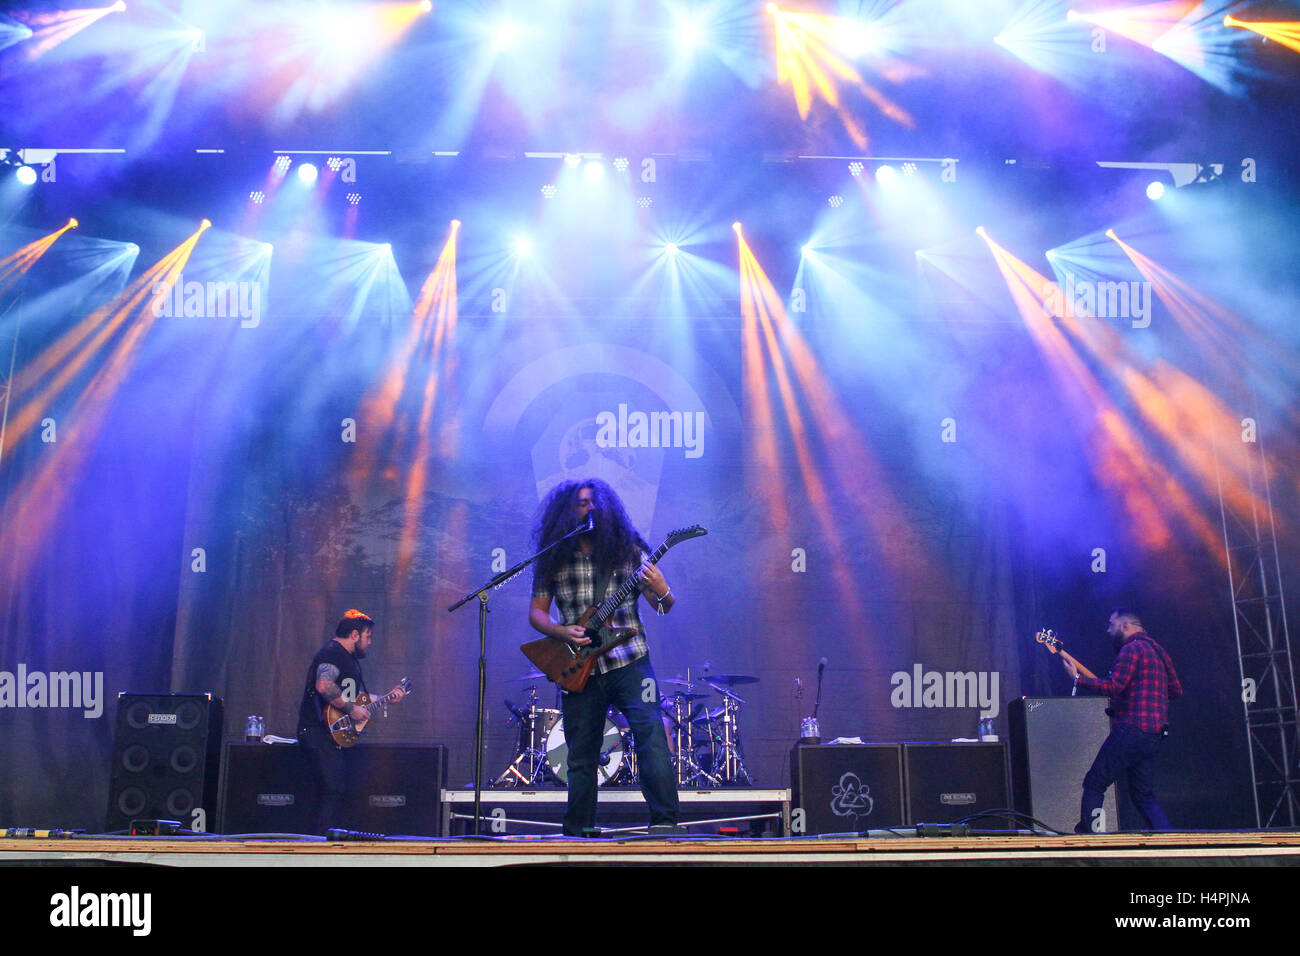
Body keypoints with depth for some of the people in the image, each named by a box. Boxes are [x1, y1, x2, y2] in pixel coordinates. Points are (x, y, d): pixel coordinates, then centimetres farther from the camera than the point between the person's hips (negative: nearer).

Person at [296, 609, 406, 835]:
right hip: (319, 733, -11)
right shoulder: (331, 653, -12)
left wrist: (388, 698, 20)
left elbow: (357, 696, 29)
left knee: (336, 789, 12)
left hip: (333, 734, 11)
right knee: (334, 789, -15)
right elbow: (324, 686, -30)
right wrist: (352, 709, -23)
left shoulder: (350, 659, 22)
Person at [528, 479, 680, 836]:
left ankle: (665, 821, -11)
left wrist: (662, 593, -19)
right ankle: (578, 835, 21)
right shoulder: (553, 559, 6)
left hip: (629, 661, -1)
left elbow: (664, 607, 5)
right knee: (581, 758, 7)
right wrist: (561, 631, -10)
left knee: (652, 737, -16)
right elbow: (536, 612, 10)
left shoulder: (627, 550, 5)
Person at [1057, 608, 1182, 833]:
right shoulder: (1158, 650, 20)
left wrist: (1077, 678, -11)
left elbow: (1113, 687, -19)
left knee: (1094, 784, -3)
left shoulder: (1132, 648, -9)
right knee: (1144, 795, 13)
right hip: (1156, 733, 9)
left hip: (1132, 730, -9)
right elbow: (1176, 691, 22)